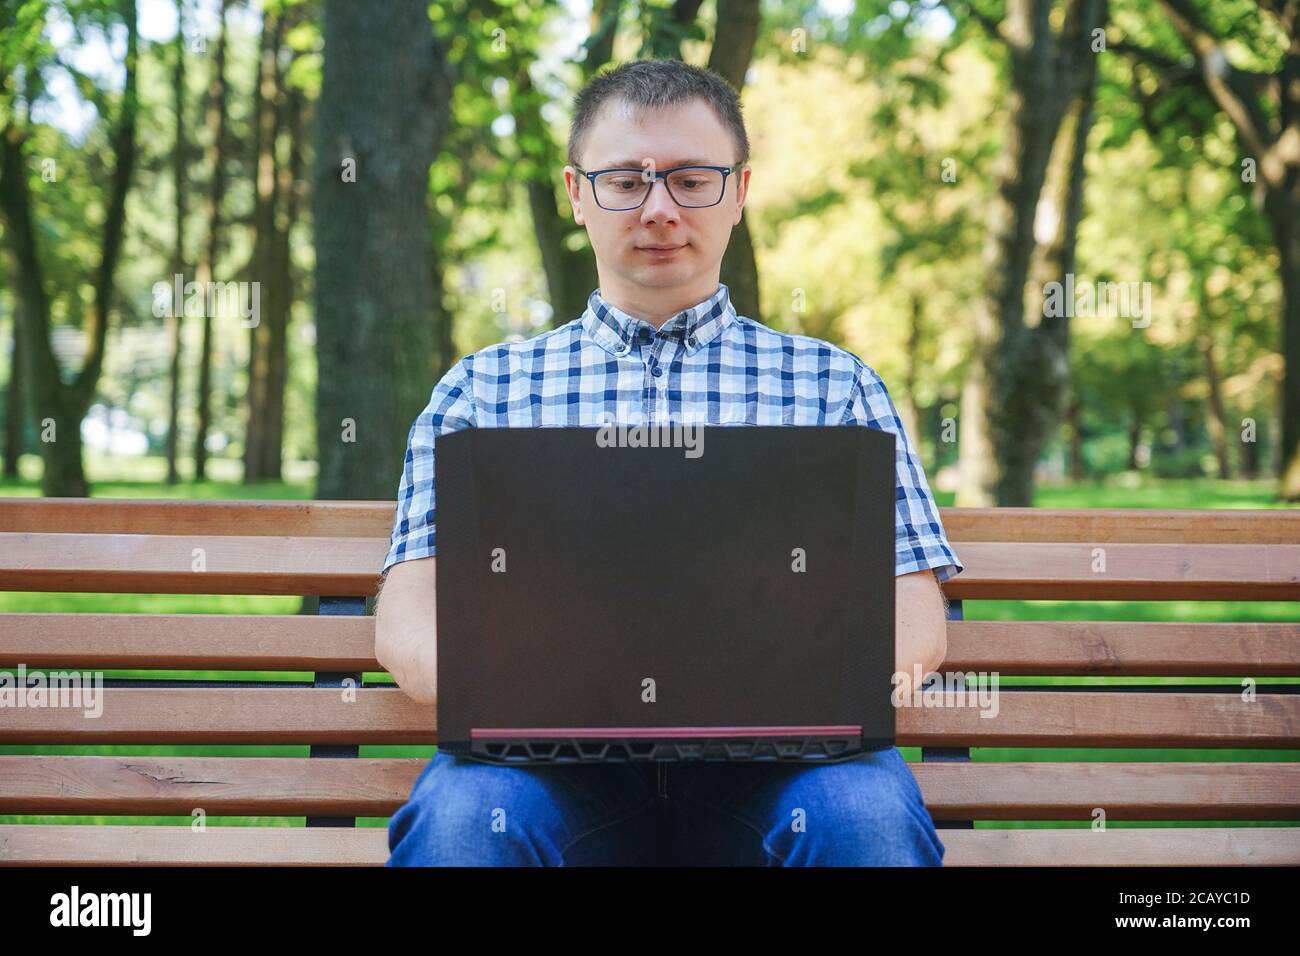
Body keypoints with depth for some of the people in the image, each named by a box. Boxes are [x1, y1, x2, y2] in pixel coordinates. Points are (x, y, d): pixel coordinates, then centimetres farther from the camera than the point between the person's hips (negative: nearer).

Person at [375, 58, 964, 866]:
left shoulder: (834, 383, 17)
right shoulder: (484, 386, 18)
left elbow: (915, 622, 9)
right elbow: (407, 616, 8)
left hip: (770, 752, 0)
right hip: (559, 754, 0)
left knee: (867, 813, -33)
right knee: (462, 812, -33)